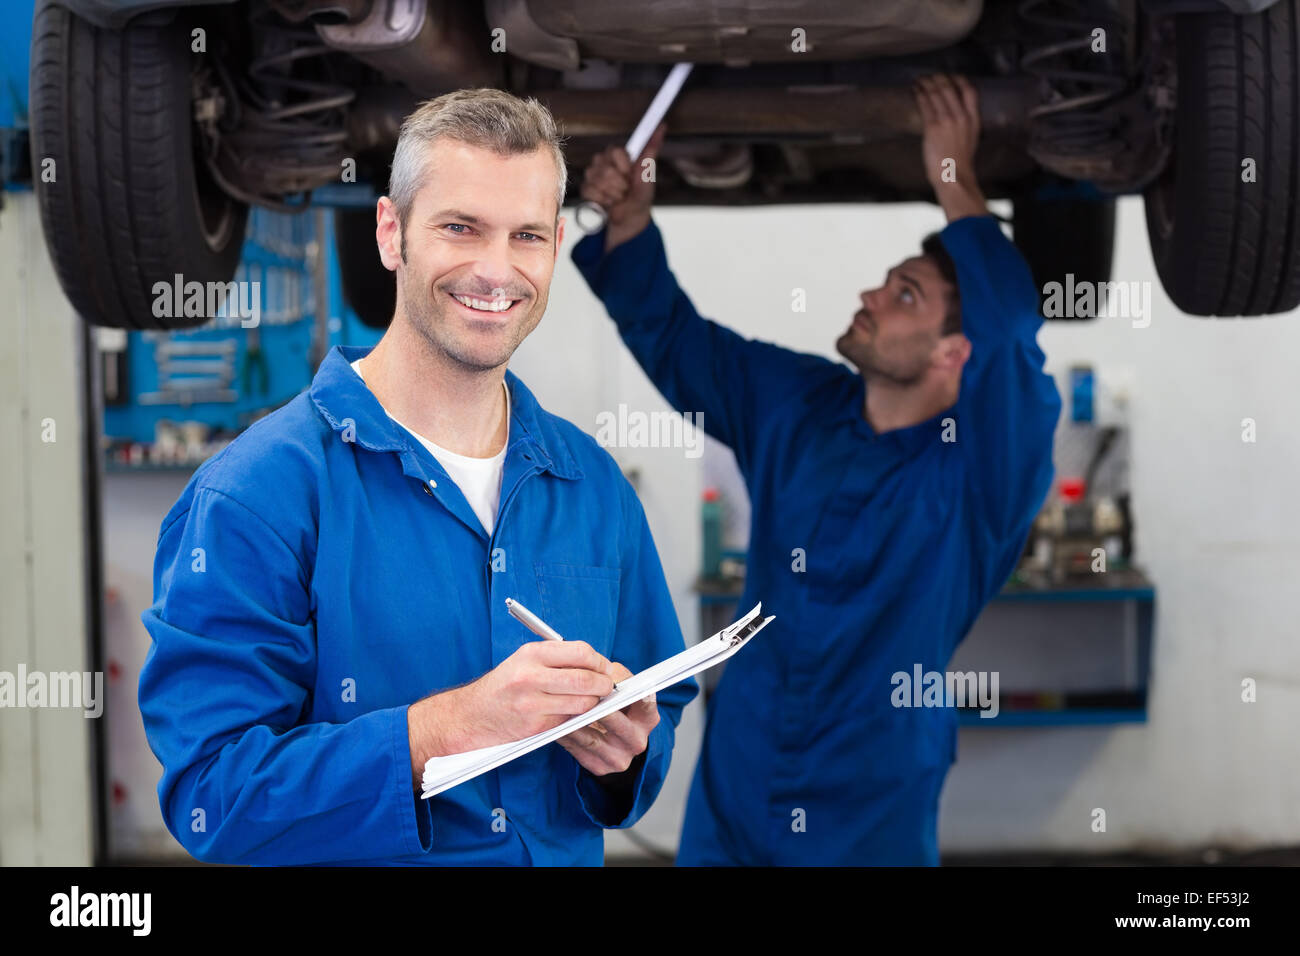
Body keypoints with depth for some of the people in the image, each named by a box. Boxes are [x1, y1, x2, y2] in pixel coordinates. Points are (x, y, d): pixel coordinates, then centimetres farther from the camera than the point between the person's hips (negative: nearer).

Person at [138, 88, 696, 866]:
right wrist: (454, 724, -24)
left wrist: (625, 752, -9)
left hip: (567, 856, 4)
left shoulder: (593, 485, 5)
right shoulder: (256, 493, -11)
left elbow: (659, 712, 12)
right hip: (350, 859, -3)